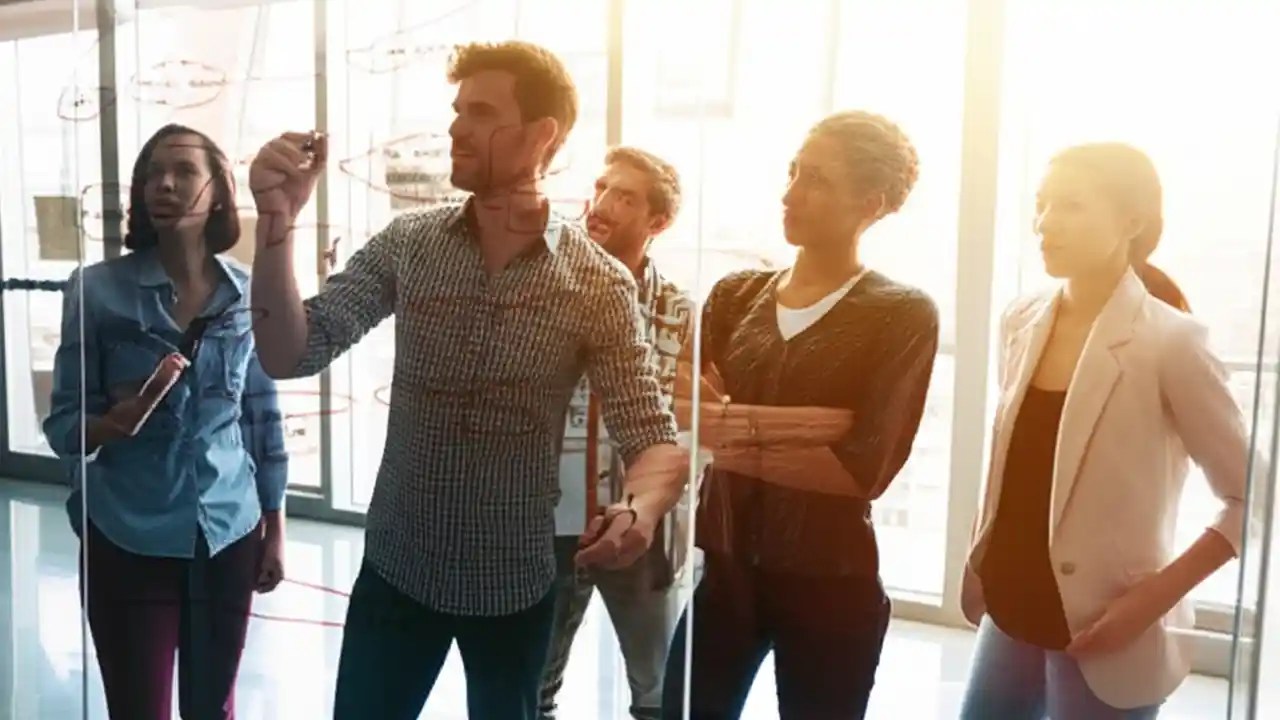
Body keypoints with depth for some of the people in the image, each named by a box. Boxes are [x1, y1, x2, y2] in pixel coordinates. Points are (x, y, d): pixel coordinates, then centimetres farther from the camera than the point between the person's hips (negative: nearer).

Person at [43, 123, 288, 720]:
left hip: (228, 536, 2)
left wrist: (275, 530, 8)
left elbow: (264, 419, 6)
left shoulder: (248, 294, -1)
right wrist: (120, 420, -27)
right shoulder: (98, 289, -8)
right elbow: (62, 425, -5)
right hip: (127, 541, -2)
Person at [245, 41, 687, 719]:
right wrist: (277, 224, -25)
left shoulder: (598, 284, -13)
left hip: (513, 585, -1)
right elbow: (288, 355, -10)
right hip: (393, 569, 2)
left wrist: (640, 510, -36)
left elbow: (655, 441, -14)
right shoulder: (406, 244, -5)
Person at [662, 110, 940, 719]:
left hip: (829, 584, -3)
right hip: (723, 570, 3)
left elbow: (865, 468, -15)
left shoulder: (903, 315, -5)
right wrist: (807, 423, -18)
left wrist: (734, 437, -11)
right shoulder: (735, 295, 6)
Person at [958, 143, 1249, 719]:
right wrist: (978, 561, 10)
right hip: (1010, 617, 5)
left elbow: (1249, 498, -11)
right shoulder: (1022, 322, 1)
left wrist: (1157, 597, -15)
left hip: (1099, 635, -5)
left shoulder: (1168, 341, -15)